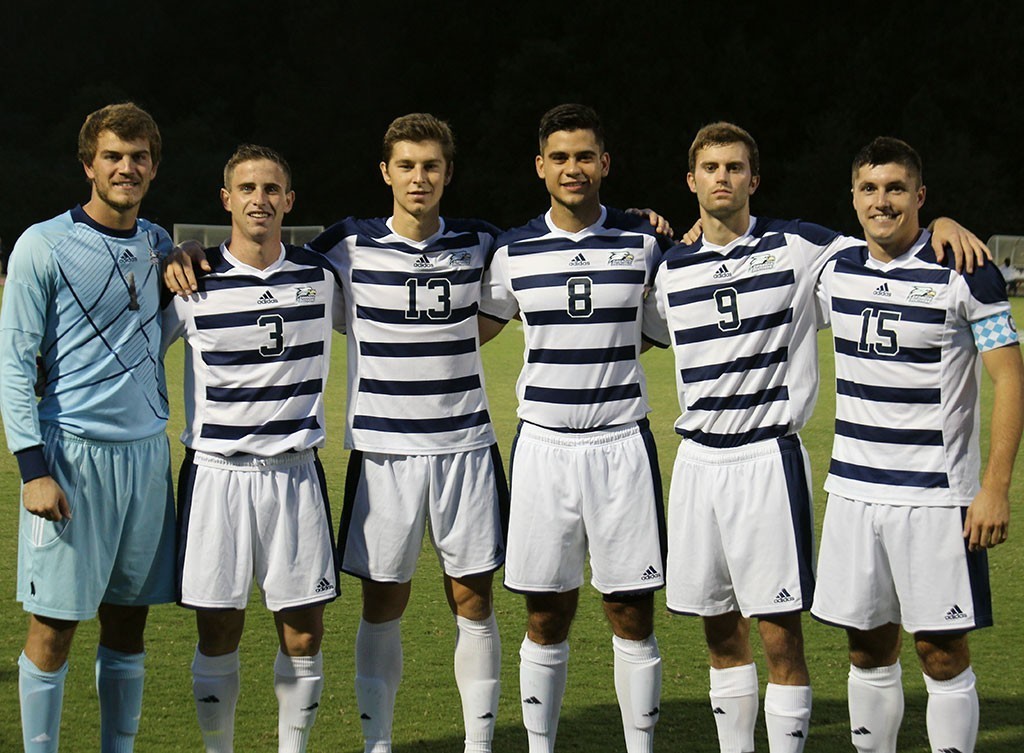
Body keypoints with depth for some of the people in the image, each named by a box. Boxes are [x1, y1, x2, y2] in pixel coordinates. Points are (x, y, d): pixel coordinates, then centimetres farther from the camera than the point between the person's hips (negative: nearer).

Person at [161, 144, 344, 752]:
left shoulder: (323, 277, 4)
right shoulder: (193, 282, -2)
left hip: (296, 471, 2)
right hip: (216, 471, -1)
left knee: (304, 637, 1)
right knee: (218, 638, 2)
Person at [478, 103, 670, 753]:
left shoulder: (644, 242, 2)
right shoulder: (514, 252, 5)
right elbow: (472, 330, 20)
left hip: (622, 447, -1)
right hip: (544, 447, 1)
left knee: (633, 618, 0)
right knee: (546, 621, 4)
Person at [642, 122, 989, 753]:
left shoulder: (797, 247, -2)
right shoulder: (670, 268, 10)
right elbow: (638, 336, 27)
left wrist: (941, 224, -14)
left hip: (768, 458, -4)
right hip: (697, 460, 4)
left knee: (781, 635, -6)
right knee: (722, 635, 11)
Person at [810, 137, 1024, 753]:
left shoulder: (965, 272, -8)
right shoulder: (837, 272, 7)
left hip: (935, 495, -5)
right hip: (853, 492, 5)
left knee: (942, 650, -2)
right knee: (869, 650, 10)